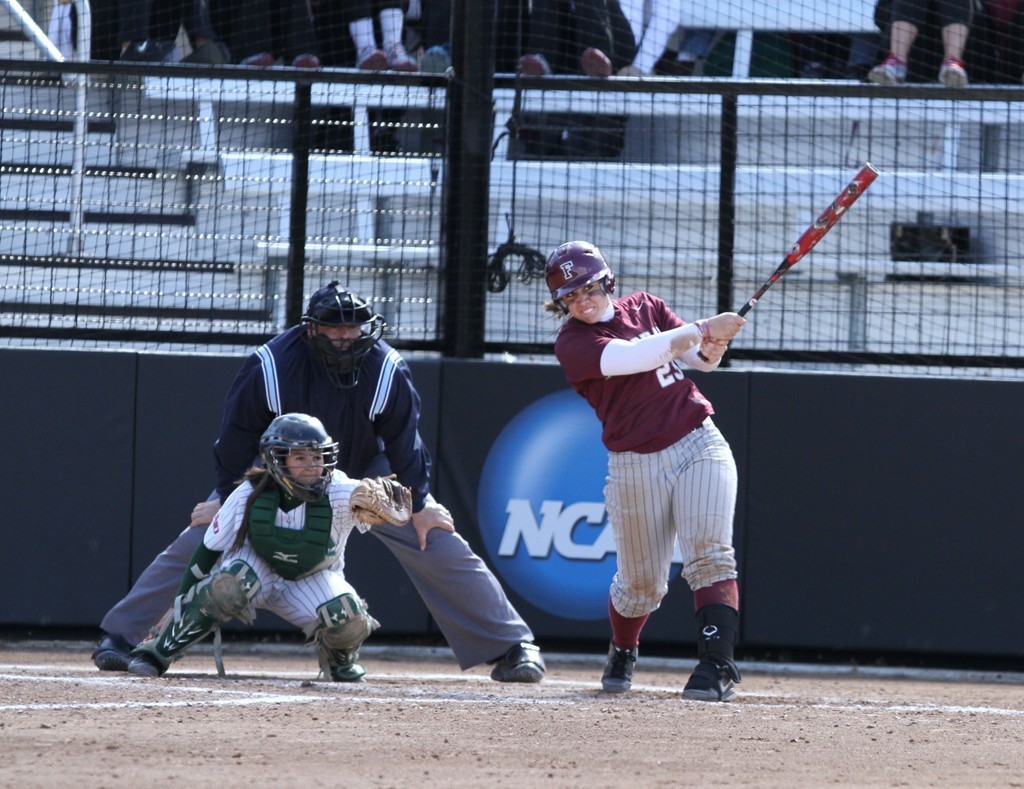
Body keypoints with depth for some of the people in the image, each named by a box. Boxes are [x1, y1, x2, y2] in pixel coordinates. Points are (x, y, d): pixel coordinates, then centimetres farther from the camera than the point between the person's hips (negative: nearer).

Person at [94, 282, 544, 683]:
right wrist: (226, 499, -11)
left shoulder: (387, 371, -26)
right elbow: (238, 434, -16)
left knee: (440, 546, -8)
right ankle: (119, 636, 1)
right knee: (197, 543, -10)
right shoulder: (271, 366, -29)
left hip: (365, 475, 1)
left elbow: (403, 441, -13)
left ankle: (512, 647, 2)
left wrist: (419, 505, -8)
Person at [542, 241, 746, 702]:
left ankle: (716, 665, -24)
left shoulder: (645, 308, 10)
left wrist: (712, 346, -16)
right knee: (641, 582, 7)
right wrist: (702, 329, -26)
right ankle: (623, 651, 37)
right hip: (636, 466, -2)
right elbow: (636, 357, -22)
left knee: (709, 556, -17)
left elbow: (702, 360, 8)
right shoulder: (573, 343, -7)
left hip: (699, 444, 2)